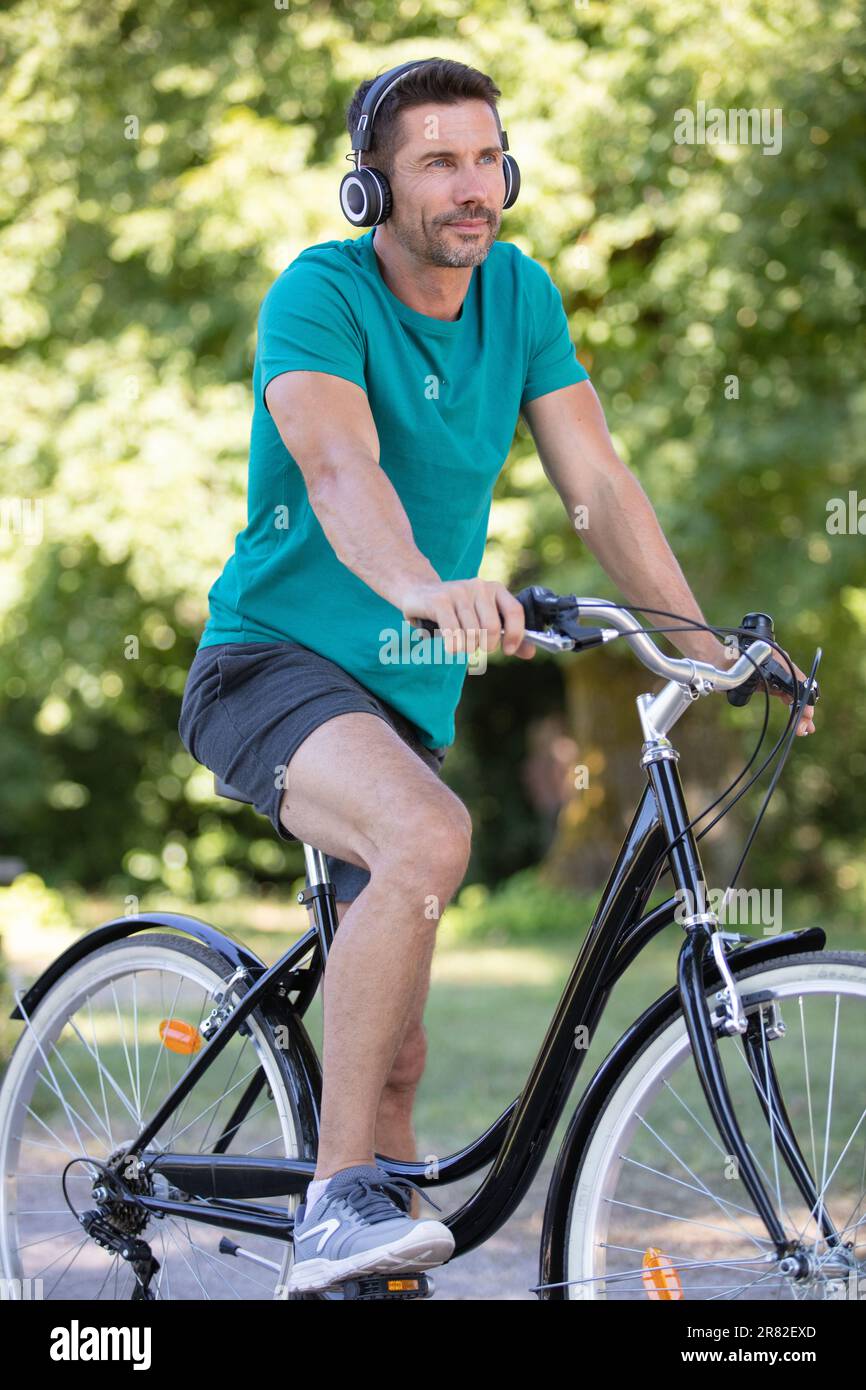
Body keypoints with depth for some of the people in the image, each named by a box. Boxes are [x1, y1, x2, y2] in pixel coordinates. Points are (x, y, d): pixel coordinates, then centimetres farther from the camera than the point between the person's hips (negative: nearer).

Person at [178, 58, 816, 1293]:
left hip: (410, 698, 7)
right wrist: (428, 588, -54)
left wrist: (703, 645, -11)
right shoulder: (320, 293, -16)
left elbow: (597, 482, 1)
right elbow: (341, 470, -34)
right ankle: (340, 1203, -30)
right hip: (274, 663, -7)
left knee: (396, 1053, 10)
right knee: (430, 835, -36)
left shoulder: (522, 295, 3)